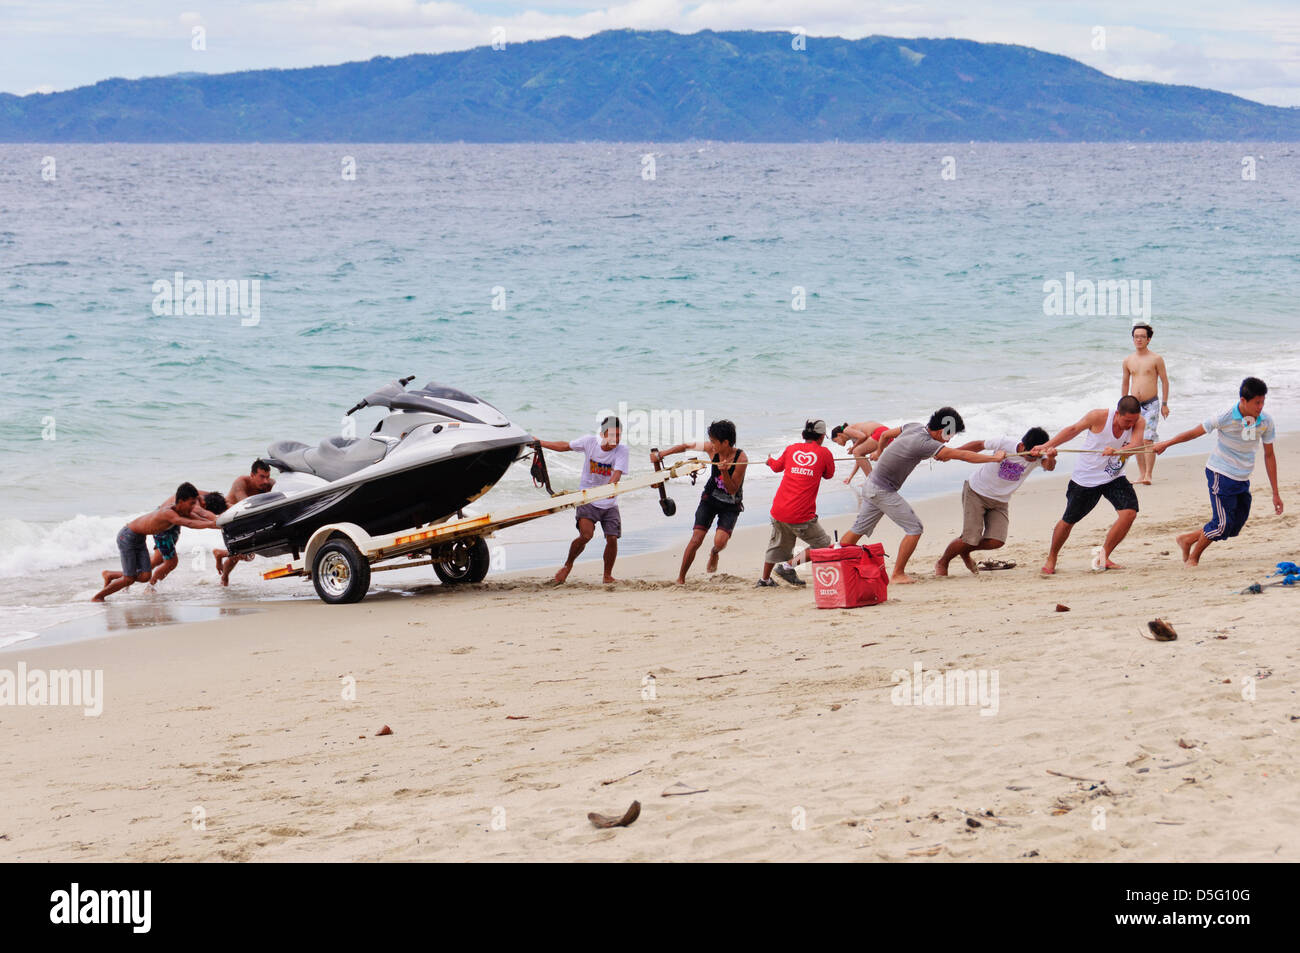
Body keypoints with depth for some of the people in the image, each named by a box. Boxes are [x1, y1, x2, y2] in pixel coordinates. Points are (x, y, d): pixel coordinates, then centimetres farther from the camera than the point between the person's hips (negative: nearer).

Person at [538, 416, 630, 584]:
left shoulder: (622, 449, -11)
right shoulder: (590, 441, -7)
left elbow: (617, 472, -25)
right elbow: (565, 446, 8)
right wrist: (539, 442, 12)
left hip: (609, 503, 1)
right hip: (587, 499, -1)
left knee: (612, 538, -7)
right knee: (586, 535, -18)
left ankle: (608, 575, 14)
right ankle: (568, 564, 8)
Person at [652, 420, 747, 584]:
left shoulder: (741, 459, -23)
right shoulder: (711, 449, -12)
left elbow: (732, 490, -19)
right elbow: (686, 446, 5)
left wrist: (725, 472, -36)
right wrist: (660, 455, 8)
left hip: (731, 505, -3)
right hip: (710, 498, 3)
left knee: (720, 541, -24)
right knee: (696, 540, -11)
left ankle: (714, 553, 15)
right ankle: (681, 579, 2)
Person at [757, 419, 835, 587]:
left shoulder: (791, 449, 9)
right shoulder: (824, 453, -2)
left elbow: (776, 466, 28)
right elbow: (829, 474, 16)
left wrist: (770, 460, 51)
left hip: (779, 510, 5)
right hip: (801, 516, -5)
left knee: (778, 544, 26)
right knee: (823, 544, 11)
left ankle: (764, 578, 37)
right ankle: (788, 566, 0)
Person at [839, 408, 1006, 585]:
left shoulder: (915, 427, 0)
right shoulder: (923, 443, -26)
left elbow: (885, 434, 16)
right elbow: (962, 455, -24)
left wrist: (879, 452, 34)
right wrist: (994, 458, -17)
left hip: (872, 485, 9)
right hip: (883, 491, -9)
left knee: (858, 530, 18)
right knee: (914, 528, -6)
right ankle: (897, 574, 0)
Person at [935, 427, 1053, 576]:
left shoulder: (1037, 457, -18)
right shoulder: (1005, 443, -24)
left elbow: (1048, 466, -39)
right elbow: (980, 444, -8)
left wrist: (1051, 458, -63)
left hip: (1000, 501, 4)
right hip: (976, 492, -4)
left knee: (996, 541, -13)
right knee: (970, 539, -13)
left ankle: (965, 552, 18)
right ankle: (942, 563, 14)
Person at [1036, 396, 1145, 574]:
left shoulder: (1138, 422, -14)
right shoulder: (1098, 417, -20)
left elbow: (1136, 444, -31)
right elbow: (1074, 429, -5)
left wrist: (1118, 451, -51)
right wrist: (1048, 445, -7)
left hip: (1114, 479, 2)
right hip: (1086, 478, -2)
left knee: (1129, 512, -20)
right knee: (1069, 520, 5)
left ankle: (1103, 558, -5)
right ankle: (1051, 558, 32)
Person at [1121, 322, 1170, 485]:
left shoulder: (1156, 359, -2)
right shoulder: (1128, 361, 9)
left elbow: (1164, 381, 2)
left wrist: (1164, 404, -2)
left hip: (1151, 404, -4)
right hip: (1134, 405, 4)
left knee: (1148, 440, -13)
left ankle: (1148, 475, -14)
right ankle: (1141, 473, 13)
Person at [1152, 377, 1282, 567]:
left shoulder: (1266, 422, -7)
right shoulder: (1225, 418, -20)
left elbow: (1269, 455, 3)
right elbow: (1194, 433, -5)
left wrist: (1275, 493, 5)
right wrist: (1166, 444, 6)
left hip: (1243, 480, 6)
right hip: (1221, 474, -6)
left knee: (1234, 528, 6)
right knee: (1222, 524, -11)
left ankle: (1187, 540, 27)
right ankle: (1193, 558, 13)